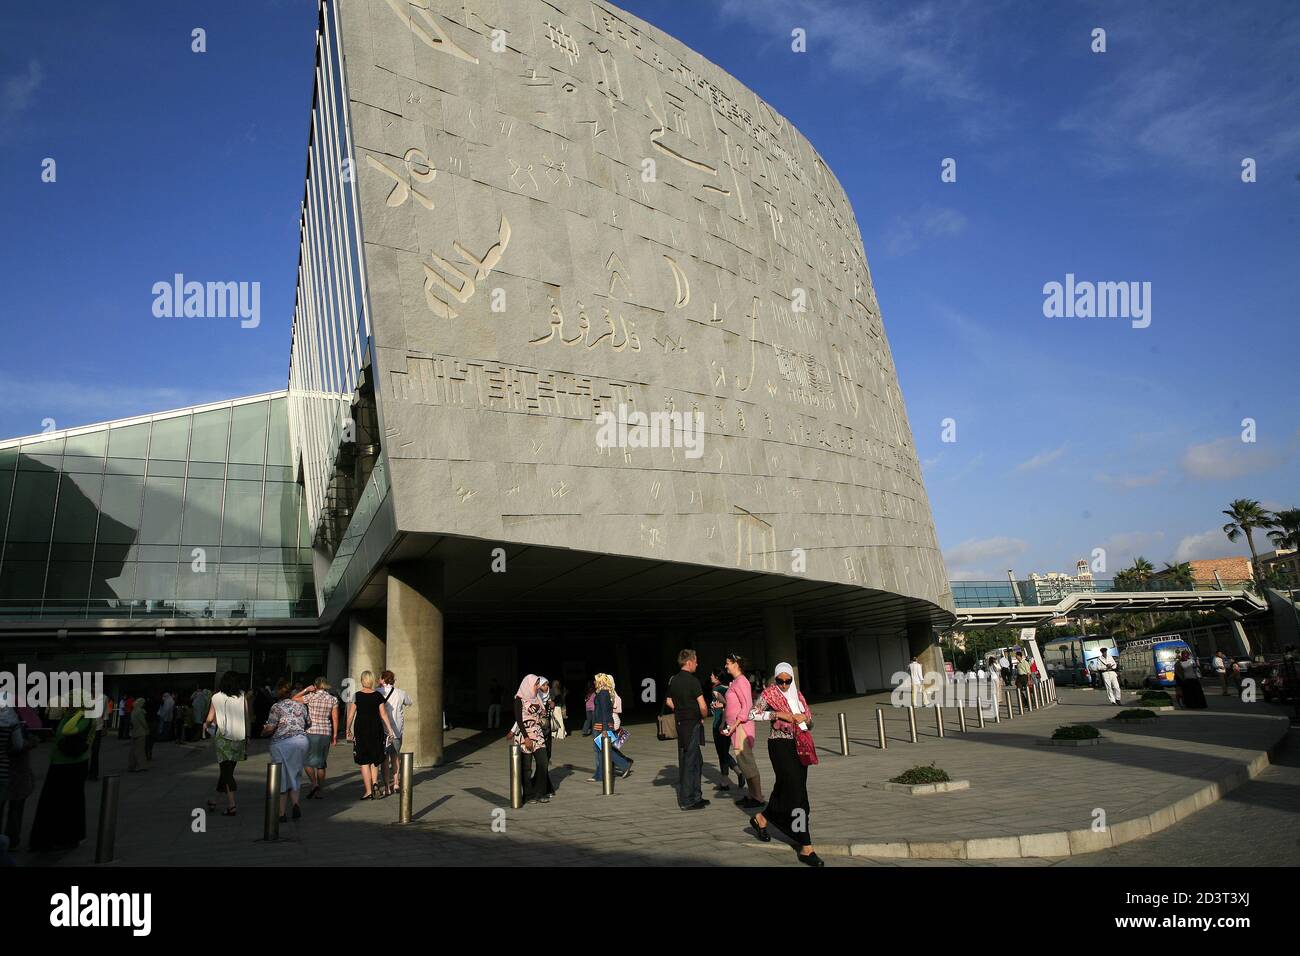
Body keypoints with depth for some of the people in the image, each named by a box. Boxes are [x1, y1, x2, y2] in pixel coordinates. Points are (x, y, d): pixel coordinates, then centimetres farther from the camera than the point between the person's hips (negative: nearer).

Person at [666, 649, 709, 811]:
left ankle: (695, 796, 24)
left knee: (697, 761, 17)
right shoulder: (693, 681, -17)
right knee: (690, 761, -1)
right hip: (693, 724, -8)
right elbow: (703, 706, -19)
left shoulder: (673, 680, 8)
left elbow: (670, 702, 18)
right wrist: (703, 717, 0)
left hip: (680, 723, 8)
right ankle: (687, 801, 5)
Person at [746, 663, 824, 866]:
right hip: (780, 745, -7)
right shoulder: (769, 694, -6)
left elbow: (809, 714, 17)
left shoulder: (796, 694, 10)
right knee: (796, 791, -11)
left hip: (799, 745, 7)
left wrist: (803, 717, -5)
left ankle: (762, 819, 39)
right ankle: (806, 848, -7)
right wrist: (777, 714, -21)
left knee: (785, 788, 14)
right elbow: (754, 713, -14)